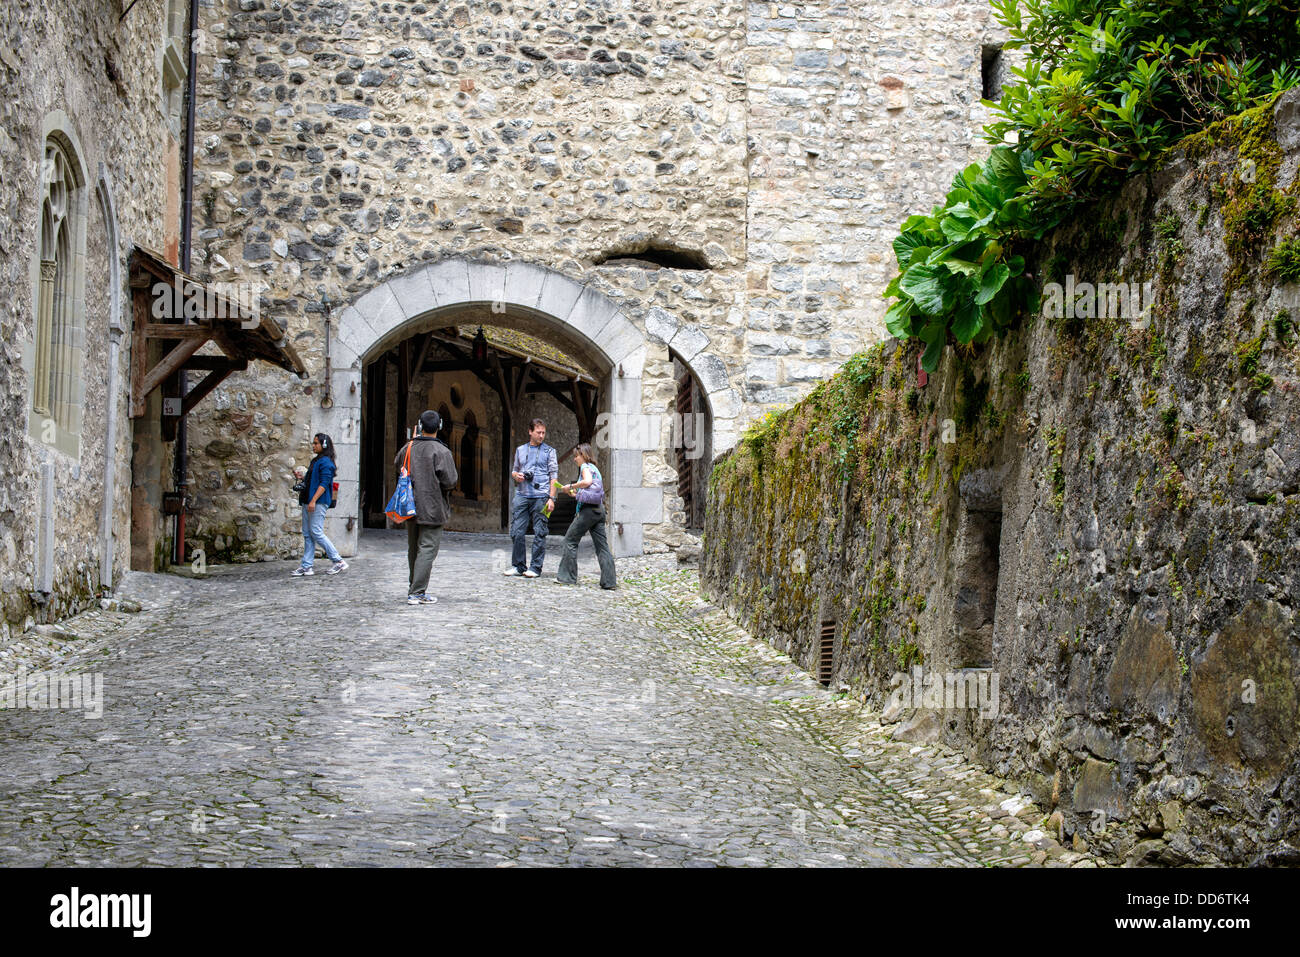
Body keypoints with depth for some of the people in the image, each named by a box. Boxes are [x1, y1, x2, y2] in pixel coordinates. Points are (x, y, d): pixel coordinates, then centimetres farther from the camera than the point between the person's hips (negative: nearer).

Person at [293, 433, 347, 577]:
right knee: (307, 534, 7)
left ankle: (339, 561, -5)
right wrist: (302, 487, 15)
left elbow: (324, 484, -18)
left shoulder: (325, 462, -11)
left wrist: (313, 500, -23)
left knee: (316, 532, -11)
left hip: (319, 502, -10)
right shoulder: (315, 461, 19)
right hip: (309, 502, 10)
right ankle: (307, 566, 8)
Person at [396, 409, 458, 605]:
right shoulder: (441, 451, -15)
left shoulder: (408, 448, 3)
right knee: (428, 549, -4)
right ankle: (417, 592, -9)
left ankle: (414, 586, 30)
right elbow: (450, 481, -17)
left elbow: (396, 464, 23)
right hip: (432, 509, -6)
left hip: (410, 507, 6)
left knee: (413, 549, 18)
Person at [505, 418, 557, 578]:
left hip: (541, 496, -3)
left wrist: (551, 498, -5)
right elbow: (514, 470, 25)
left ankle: (536, 567, 2)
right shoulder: (520, 450, 17)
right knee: (517, 532, 0)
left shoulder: (549, 451, 8)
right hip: (521, 495, 3)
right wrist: (516, 475, 0)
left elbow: (553, 475, 4)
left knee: (540, 533, -3)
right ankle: (518, 565, 10)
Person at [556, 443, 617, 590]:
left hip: (588, 510, -8)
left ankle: (567, 577, 3)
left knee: (570, 540, 2)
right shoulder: (595, 468, 23)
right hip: (599, 510, 8)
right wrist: (575, 494, 24)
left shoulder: (585, 466, -2)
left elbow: (587, 481, -22)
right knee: (602, 545, 4)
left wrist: (571, 486, -10)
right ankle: (609, 580, -2)